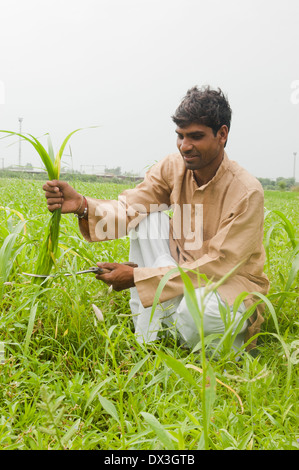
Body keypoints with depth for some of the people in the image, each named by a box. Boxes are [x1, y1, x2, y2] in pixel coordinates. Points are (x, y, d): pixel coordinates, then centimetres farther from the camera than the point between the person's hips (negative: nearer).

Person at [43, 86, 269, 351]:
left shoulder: (247, 192, -23)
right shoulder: (173, 168, -6)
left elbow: (219, 265, -25)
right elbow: (127, 209, -16)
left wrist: (138, 276, -29)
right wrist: (82, 205, -39)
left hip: (233, 287, -5)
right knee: (147, 217, -15)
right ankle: (146, 338, -14)